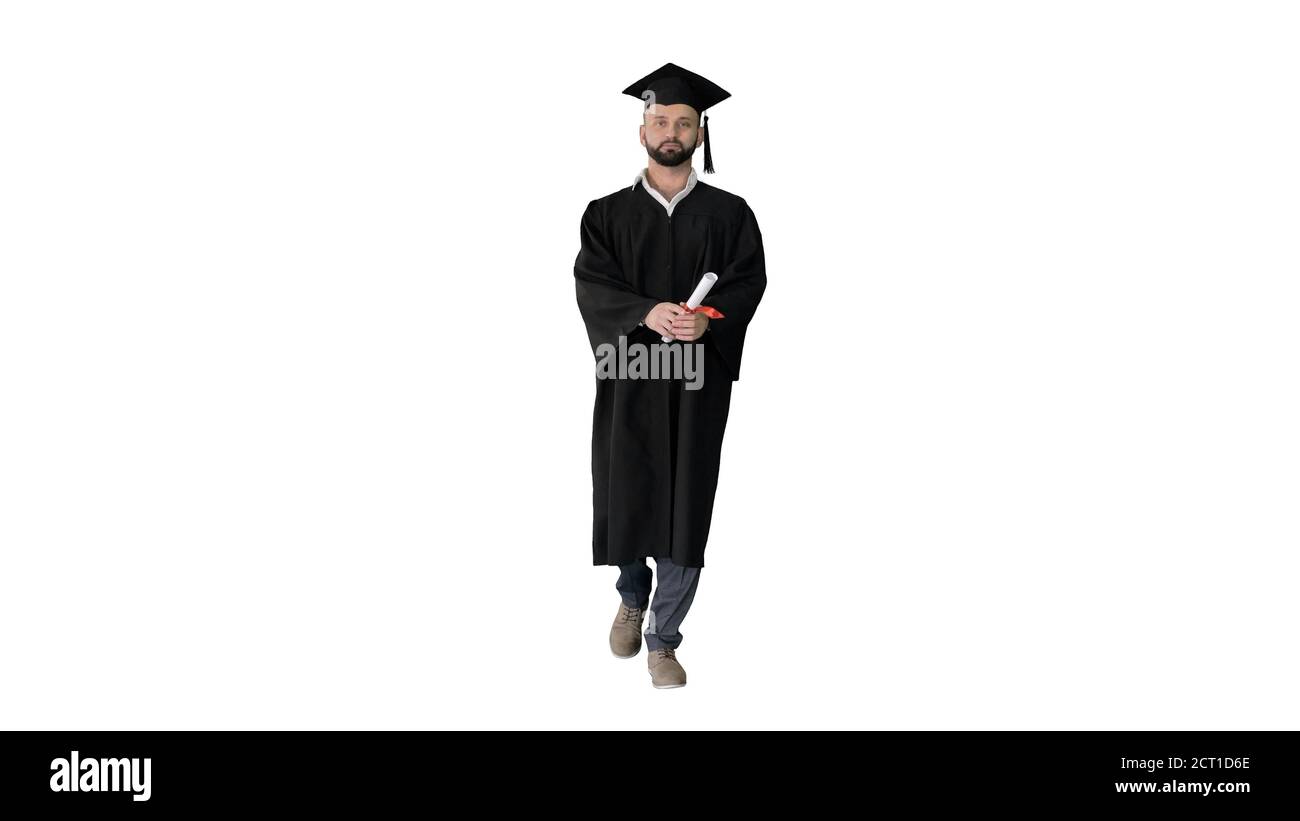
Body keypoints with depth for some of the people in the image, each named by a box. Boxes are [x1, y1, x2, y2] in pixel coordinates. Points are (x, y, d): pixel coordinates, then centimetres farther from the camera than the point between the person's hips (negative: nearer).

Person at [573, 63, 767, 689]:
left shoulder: (728, 213, 7)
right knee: (627, 496, 5)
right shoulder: (608, 213, 7)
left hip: (698, 379, 0)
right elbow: (591, 283, -4)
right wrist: (647, 313, -22)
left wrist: (706, 320, -21)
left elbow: (749, 280, -2)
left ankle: (663, 638, 8)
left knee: (684, 509, -2)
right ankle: (632, 598, 35)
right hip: (629, 377, 0)